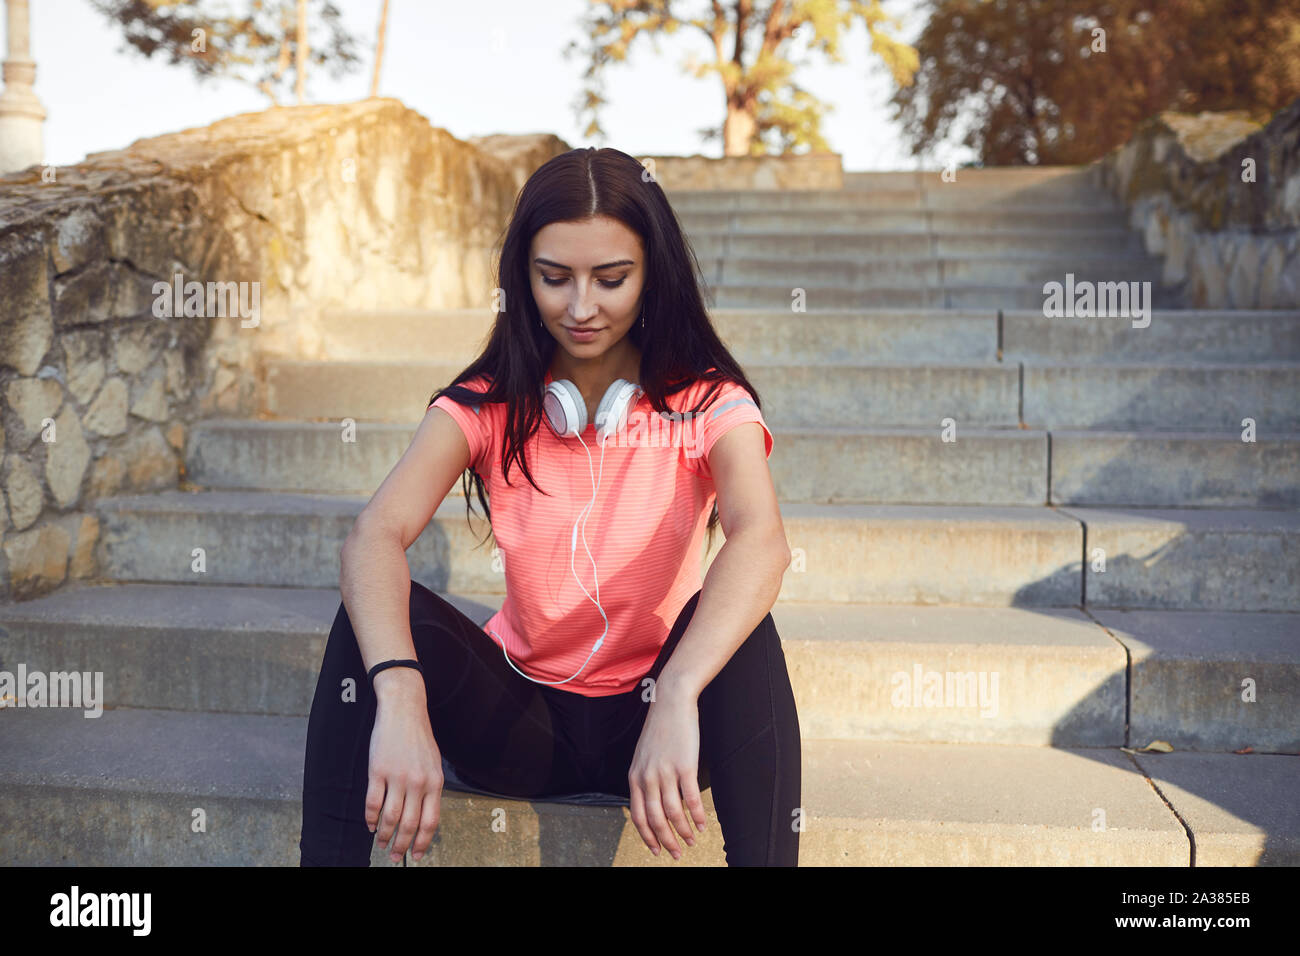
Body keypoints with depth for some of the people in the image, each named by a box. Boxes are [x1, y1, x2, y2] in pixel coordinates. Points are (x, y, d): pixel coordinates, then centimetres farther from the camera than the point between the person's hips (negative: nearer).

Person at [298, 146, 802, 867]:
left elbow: (760, 541, -30)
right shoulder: (487, 407, -5)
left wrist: (676, 698, -48)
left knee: (735, 625, -32)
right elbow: (376, 534, -23)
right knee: (376, 620, -25)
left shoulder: (707, 403, -9)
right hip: (522, 719, 1)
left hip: (647, 720, -1)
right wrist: (400, 698, -43)